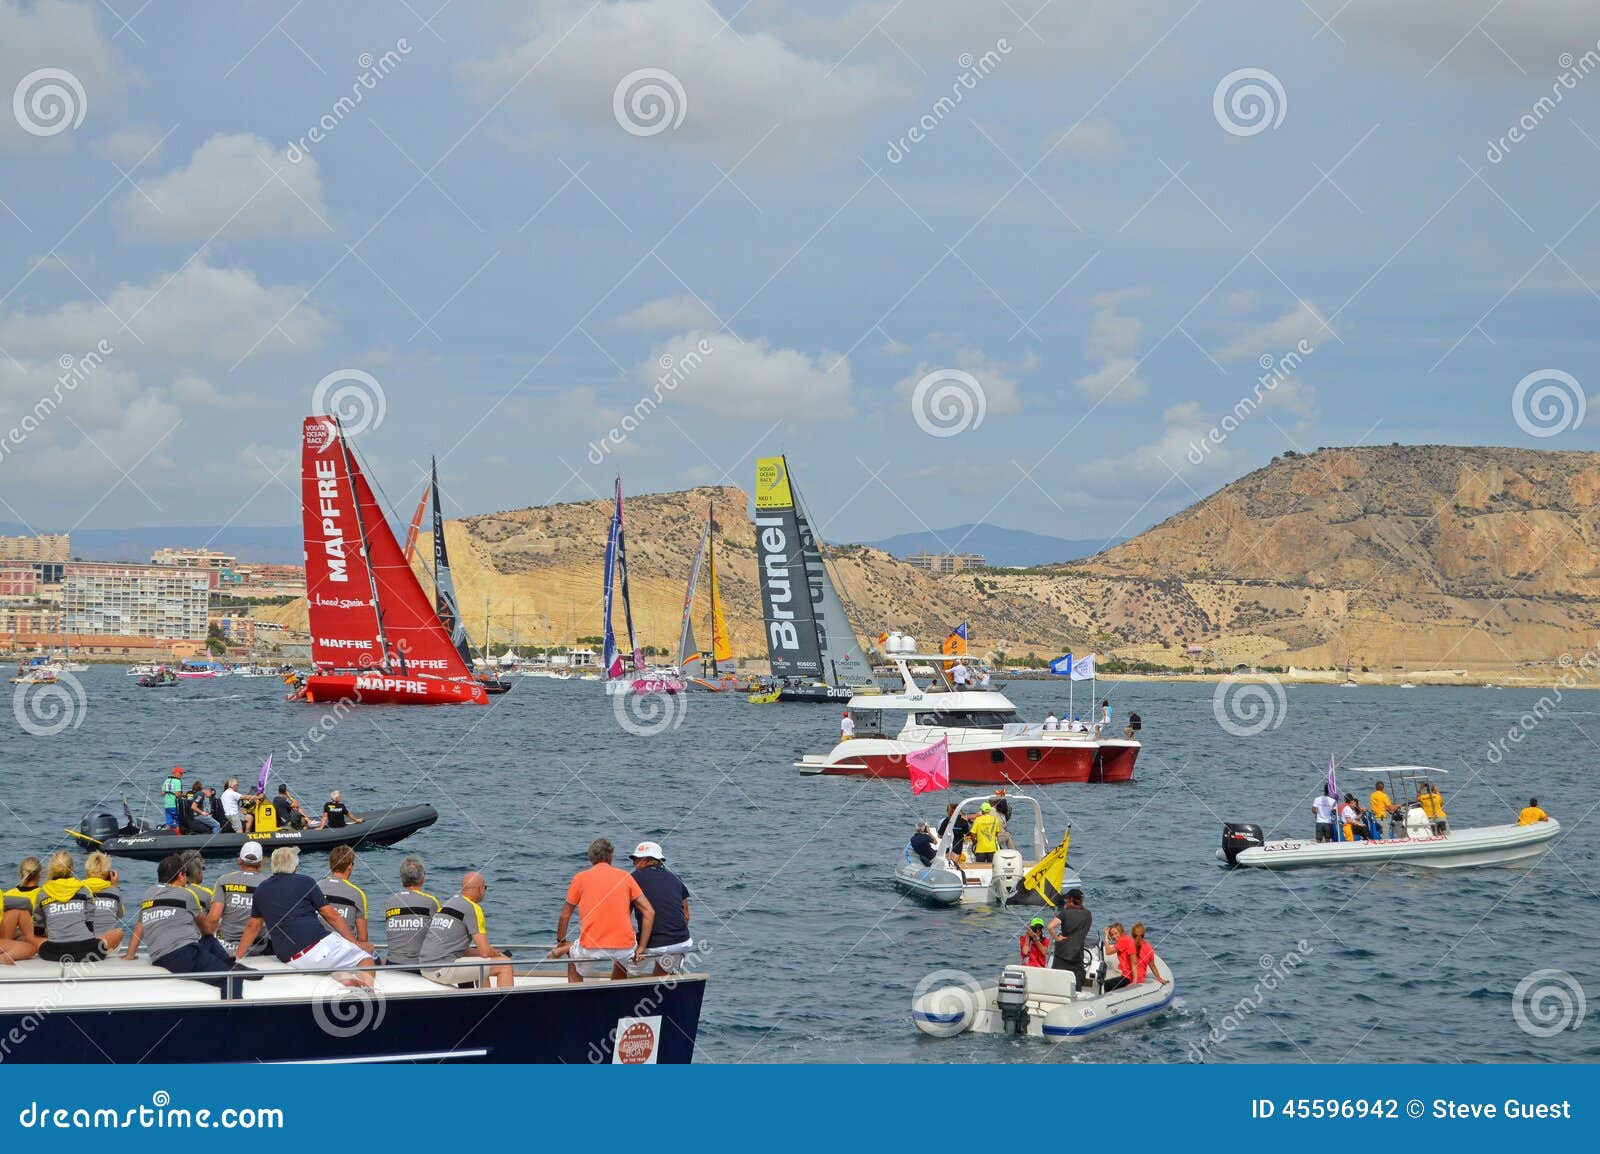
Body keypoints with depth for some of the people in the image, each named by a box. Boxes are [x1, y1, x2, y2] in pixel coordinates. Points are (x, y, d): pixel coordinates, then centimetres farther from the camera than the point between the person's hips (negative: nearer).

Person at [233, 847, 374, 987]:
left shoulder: (261, 889, 19)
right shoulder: (304, 882, 7)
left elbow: (252, 927, 23)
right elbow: (331, 915, 5)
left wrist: (237, 956, 35)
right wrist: (356, 943, 9)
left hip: (287, 958, 4)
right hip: (317, 943, -4)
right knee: (366, 960, 3)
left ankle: (341, 974, -13)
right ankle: (364, 976, -35)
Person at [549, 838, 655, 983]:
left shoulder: (580, 878, 8)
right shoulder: (626, 877, 10)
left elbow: (565, 916, 13)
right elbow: (649, 912, 4)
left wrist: (561, 942, 29)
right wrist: (641, 948, 7)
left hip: (591, 949, -2)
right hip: (625, 947, 2)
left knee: (574, 965, 32)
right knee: (622, 961, 38)